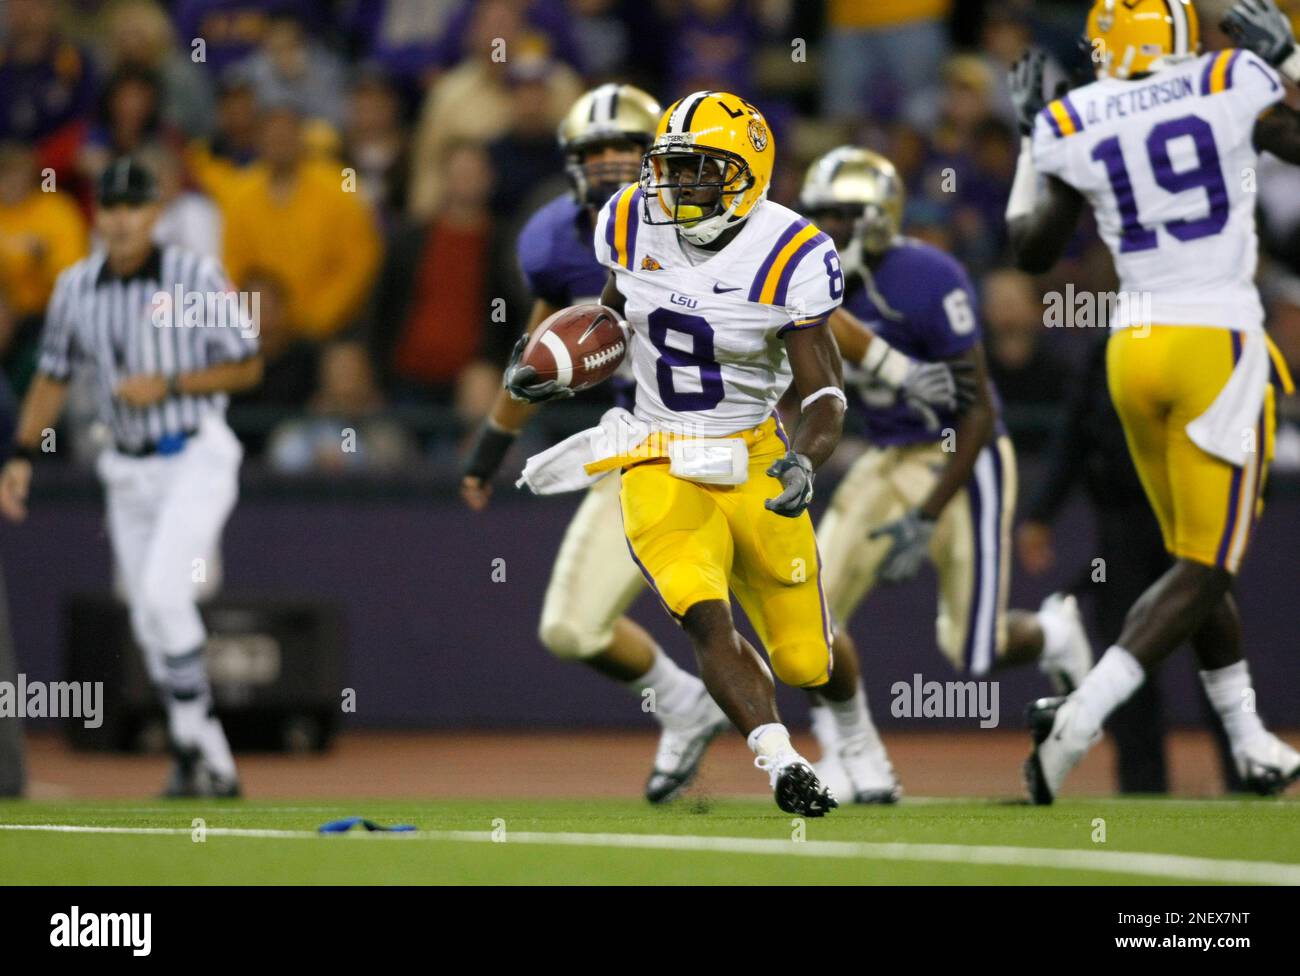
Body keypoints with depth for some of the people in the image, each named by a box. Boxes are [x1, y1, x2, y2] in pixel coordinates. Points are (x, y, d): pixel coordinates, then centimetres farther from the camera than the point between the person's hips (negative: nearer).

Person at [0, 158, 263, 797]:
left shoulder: (197, 277, -8)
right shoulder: (76, 287, 5)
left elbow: (248, 367, -5)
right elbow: (52, 376, 15)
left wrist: (168, 385, -16)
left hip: (196, 459, -5)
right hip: (128, 472, 5)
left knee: (161, 594, -21)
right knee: (151, 623, 4)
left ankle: (192, 741, -11)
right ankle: (214, 768, 12)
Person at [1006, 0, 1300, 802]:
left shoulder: (1073, 127, 2)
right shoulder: (1231, 88, -5)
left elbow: (1032, 250, 14)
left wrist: (1031, 141, 23)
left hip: (1135, 349, 4)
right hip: (1217, 346, -4)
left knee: (1201, 558, 18)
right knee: (1203, 571, -1)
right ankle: (1080, 719, -17)